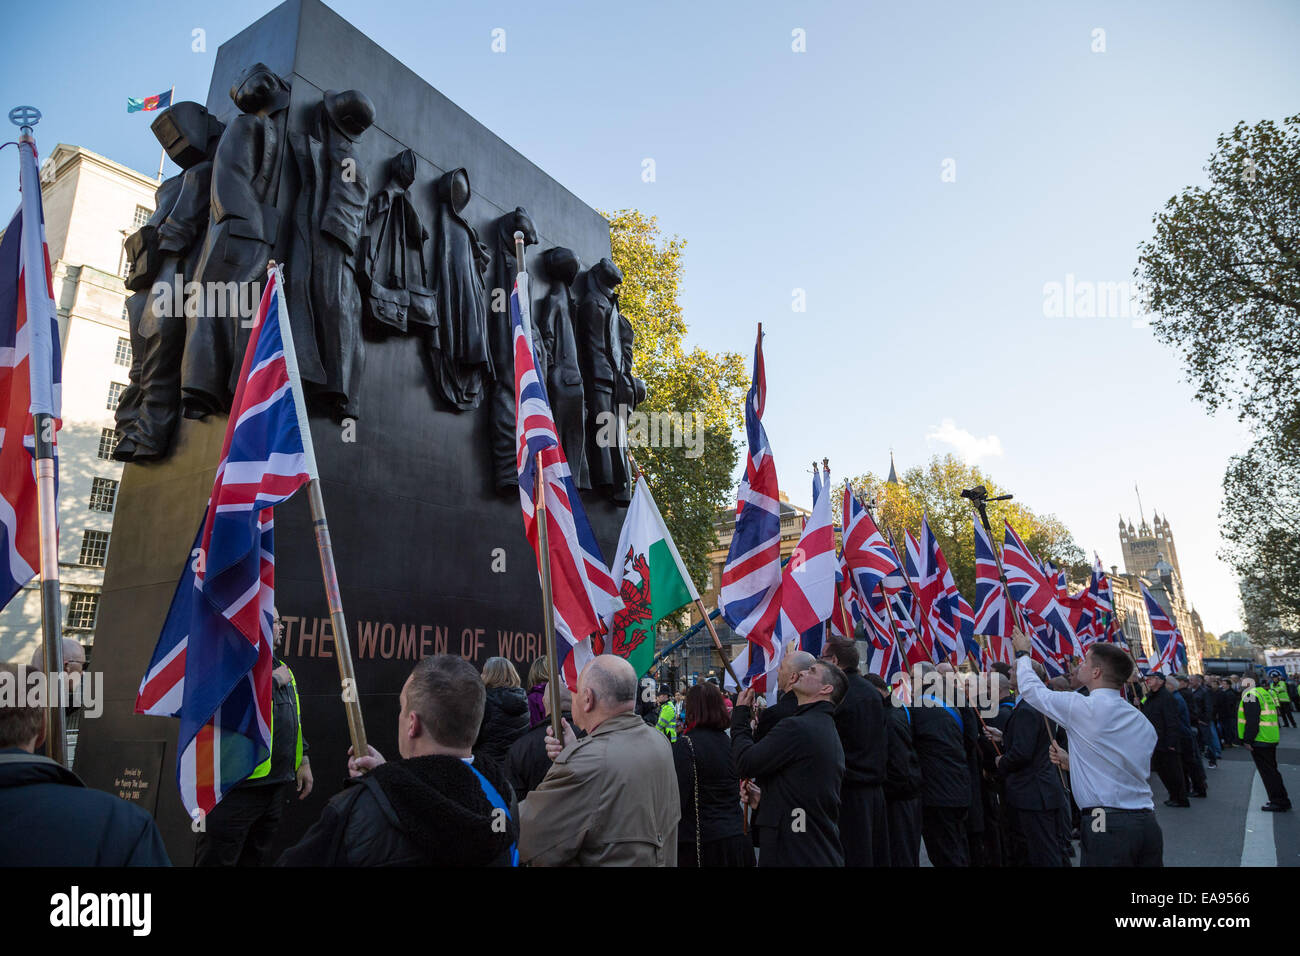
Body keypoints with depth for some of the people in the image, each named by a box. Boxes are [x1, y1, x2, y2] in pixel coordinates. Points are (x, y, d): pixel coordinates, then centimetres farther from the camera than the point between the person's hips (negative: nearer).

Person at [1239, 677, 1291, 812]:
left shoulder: (1250, 696, -13)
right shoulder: (1265, 693, 16)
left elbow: (1252, 720, -20)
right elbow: (1273, 716, 20)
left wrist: (1247, 740, -17)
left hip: (1259, 740, -9)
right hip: (1271, 739, 9)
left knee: (1267, 772, -3)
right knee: (1271, 770, 17)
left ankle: (1279, 802, -1)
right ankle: (1283, 800, 22)